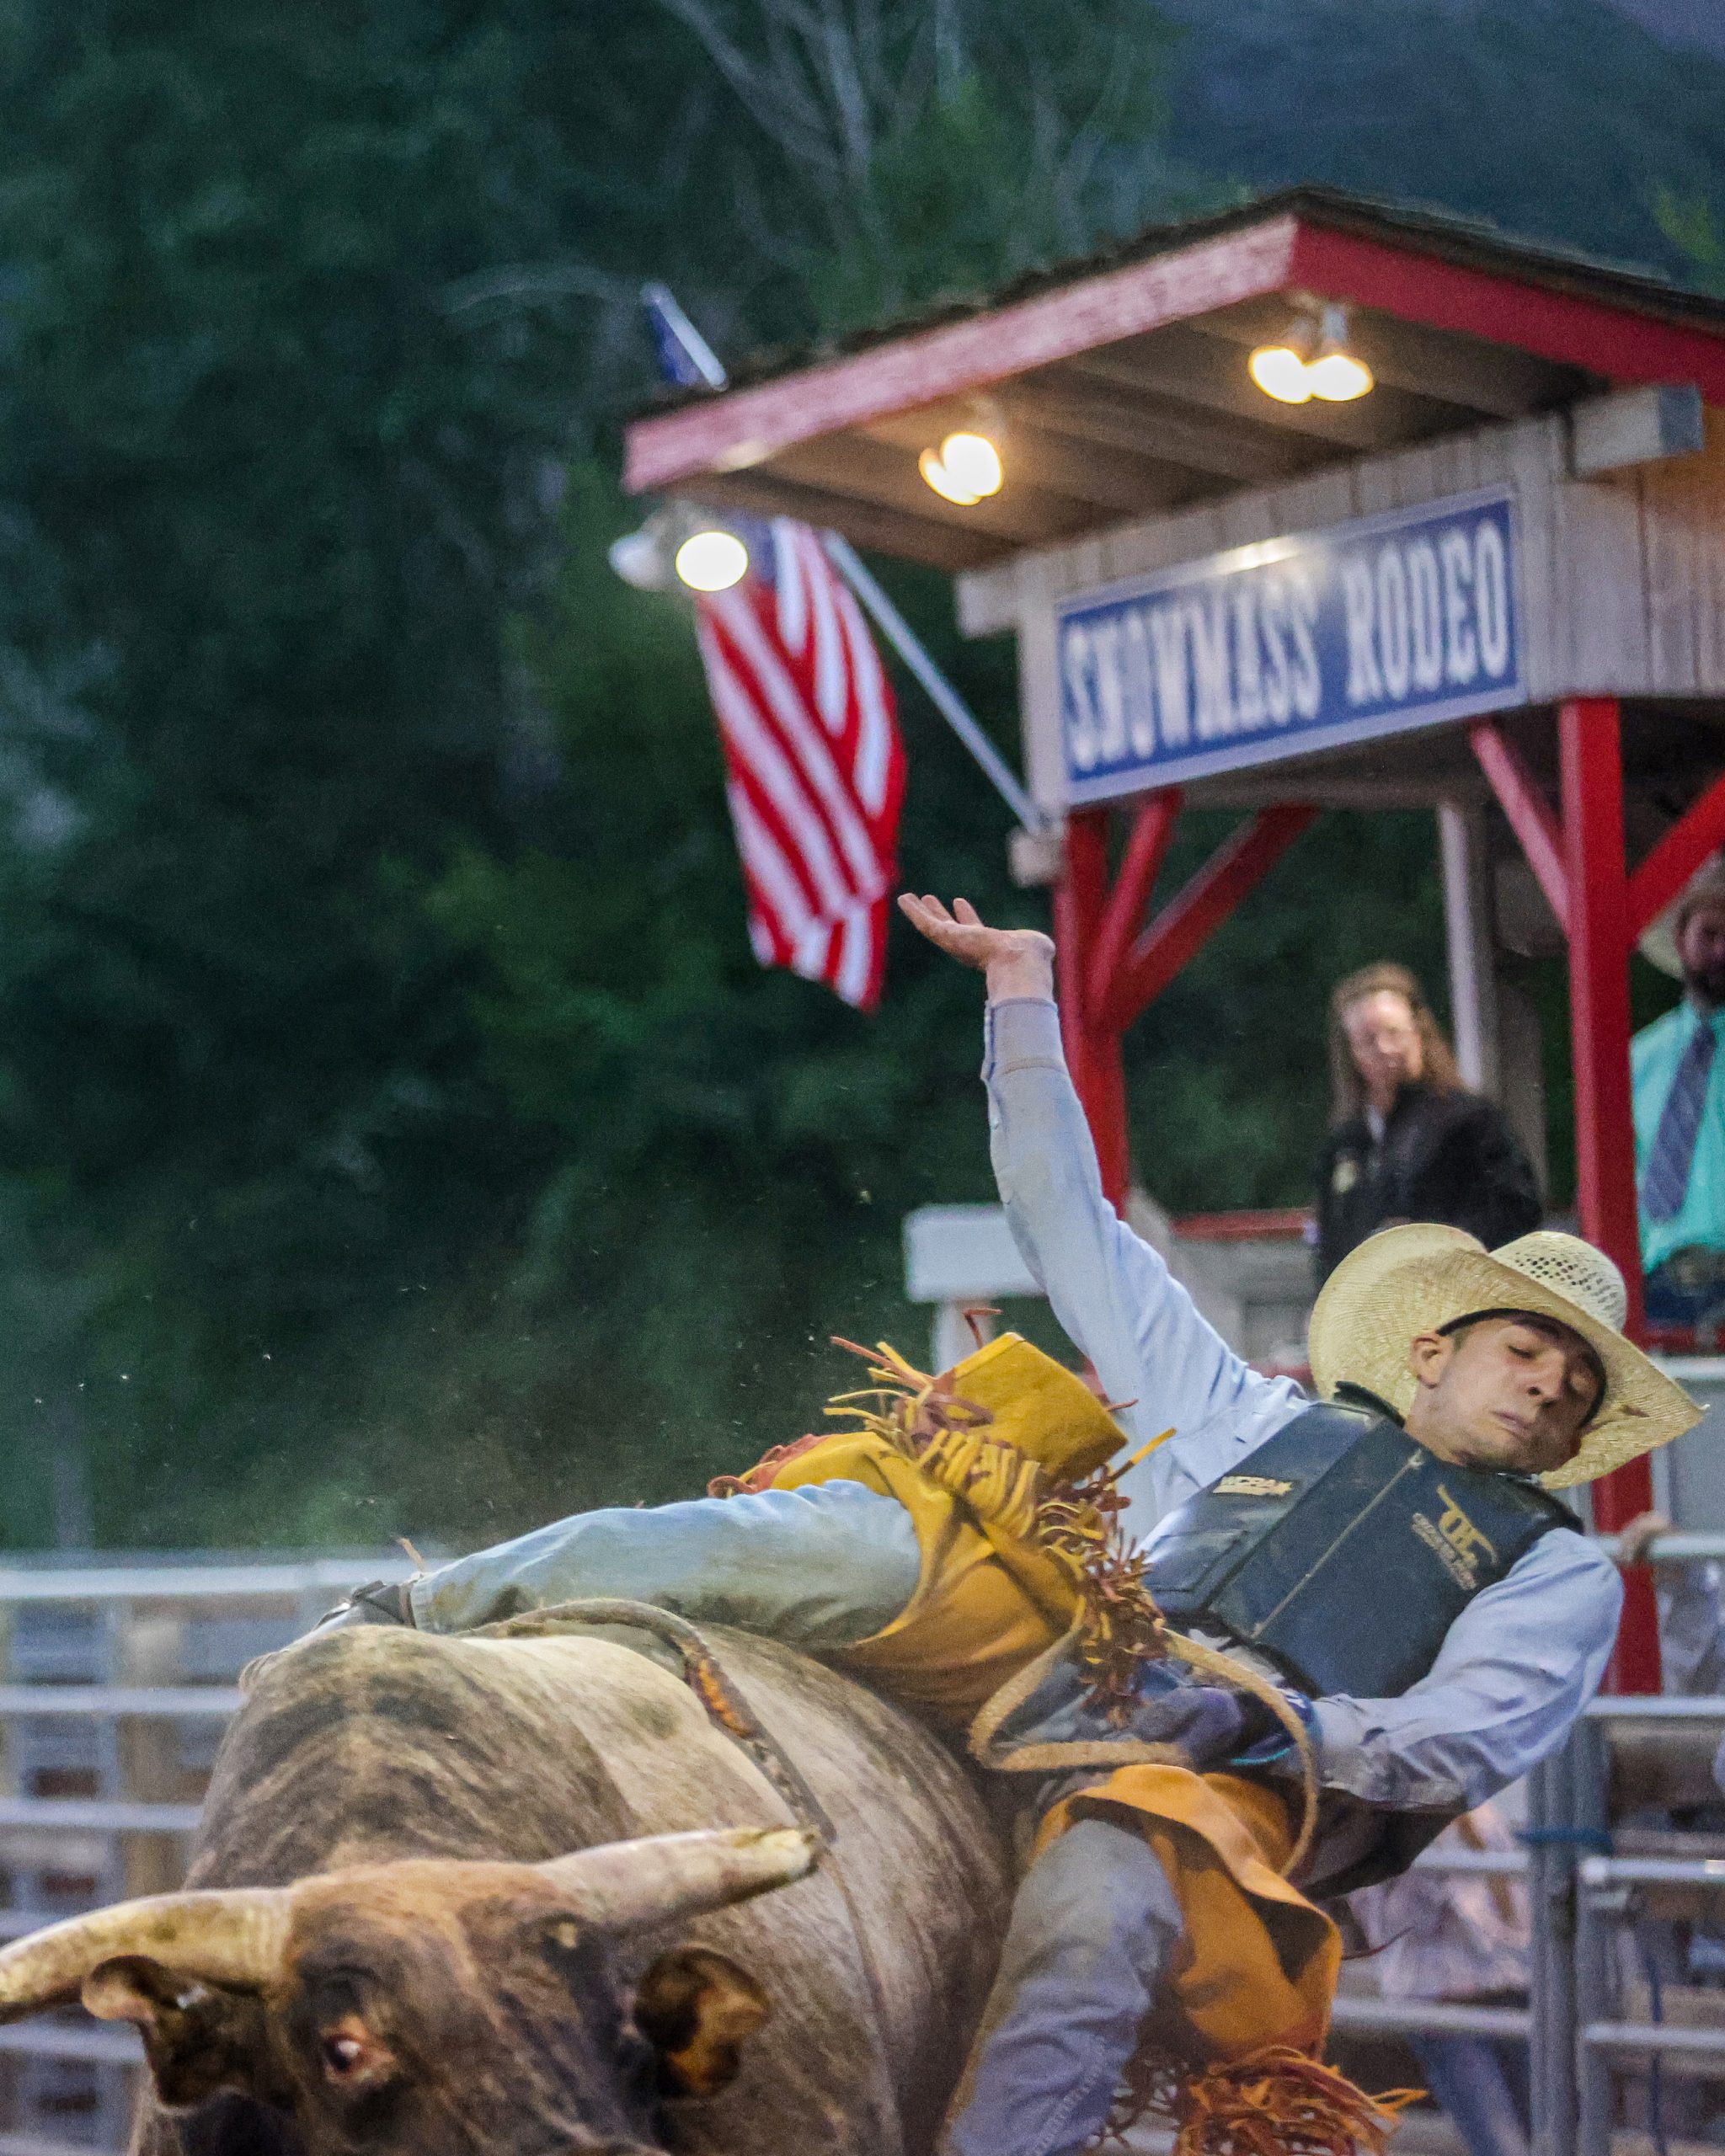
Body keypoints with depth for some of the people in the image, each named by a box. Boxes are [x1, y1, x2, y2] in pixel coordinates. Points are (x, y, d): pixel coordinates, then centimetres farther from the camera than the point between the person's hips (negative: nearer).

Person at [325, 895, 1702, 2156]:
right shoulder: (1254, 1418, 30)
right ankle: (426, 1617, -21)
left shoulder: (1560, 1576, 22)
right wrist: (1025, 994, 31)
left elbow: (1463, 1744, 3)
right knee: (862, 1546, -25)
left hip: (1227, 1780, -3)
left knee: (1094, 1925, -38)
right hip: (1059, 1669, 3)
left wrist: (1263, 1718, -13)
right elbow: (1074, 1233, 32)